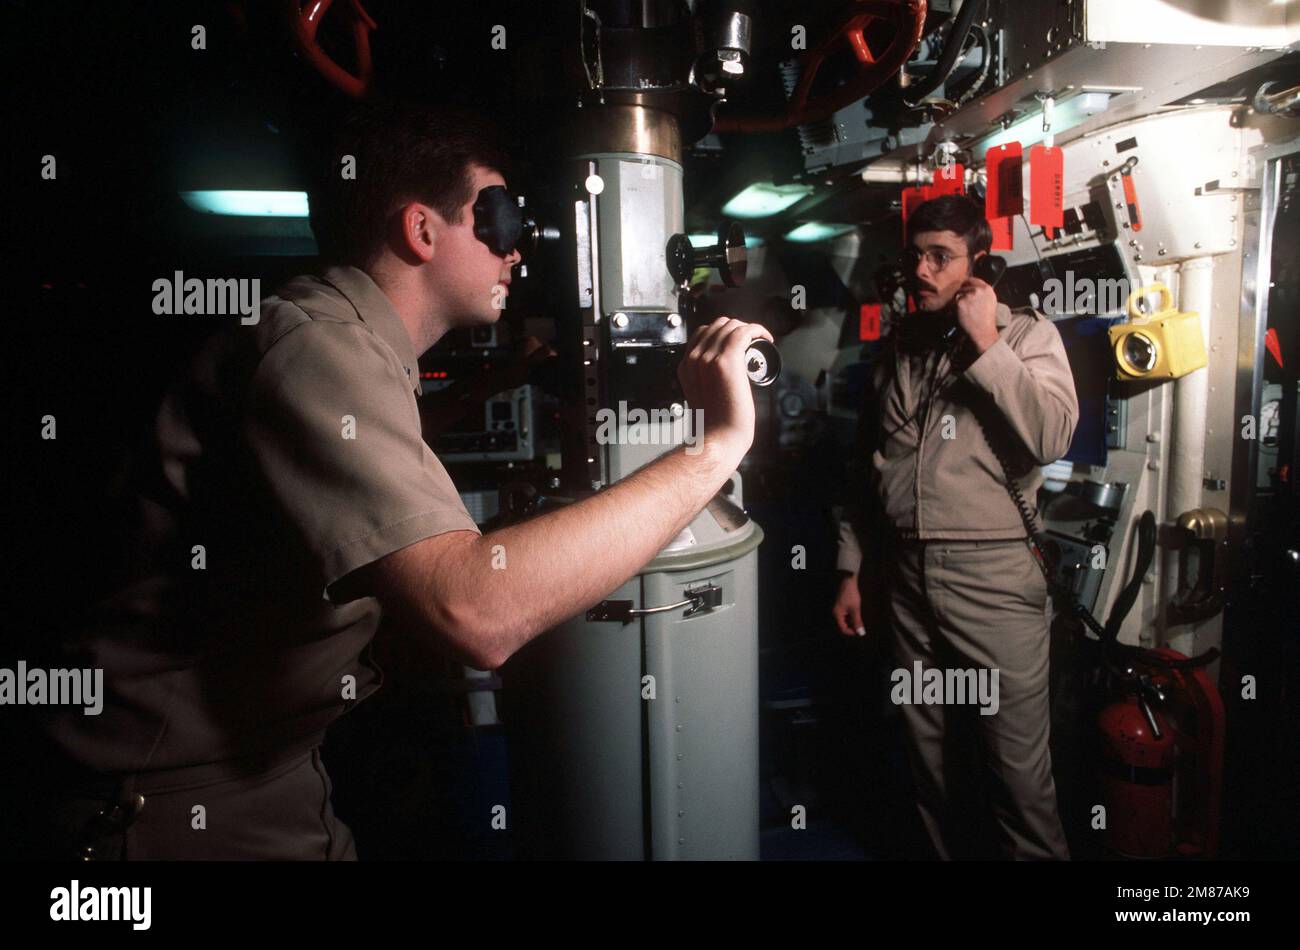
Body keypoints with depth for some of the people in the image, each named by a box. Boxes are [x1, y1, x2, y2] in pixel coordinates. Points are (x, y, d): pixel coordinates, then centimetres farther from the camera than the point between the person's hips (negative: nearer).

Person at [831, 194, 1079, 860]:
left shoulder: (1026, 335, 0)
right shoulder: (896, 349, 12)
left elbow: (1051, 436, -18)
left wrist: (984, 344, -14)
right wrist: (852, 569, 12)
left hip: (996, 579, -4)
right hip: (904, 577, 4)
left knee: (1020, 767, 3)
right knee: (926, 755, 17)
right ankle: (938, 849, 37)